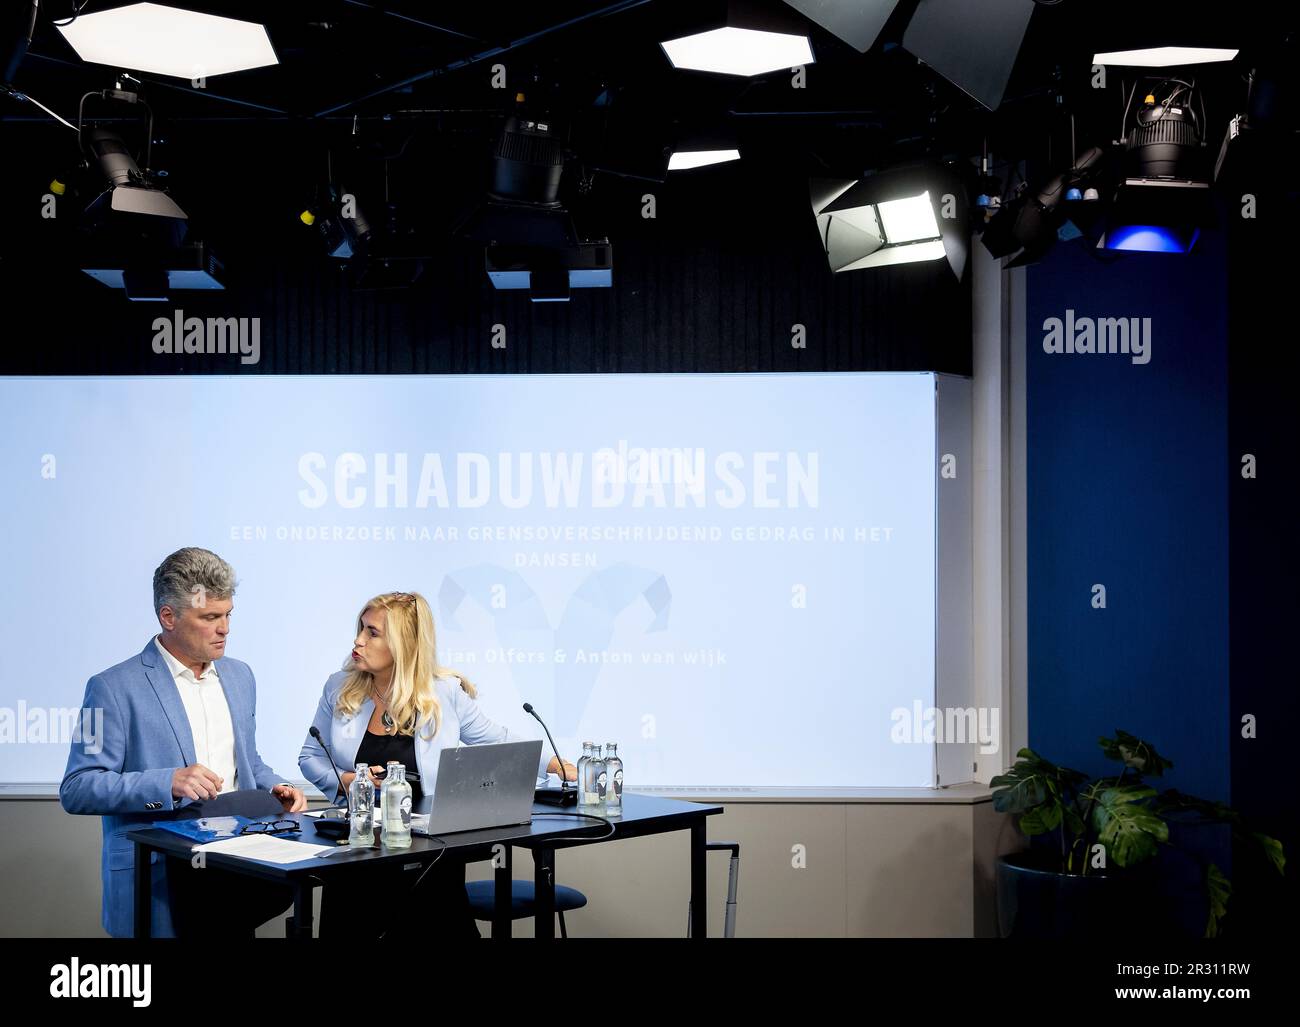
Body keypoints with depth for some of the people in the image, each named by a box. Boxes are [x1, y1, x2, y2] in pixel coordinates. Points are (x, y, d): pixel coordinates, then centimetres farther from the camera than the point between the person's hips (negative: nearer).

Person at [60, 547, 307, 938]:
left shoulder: (239, 675, 16)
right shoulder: (115, 687, -4)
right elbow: (76, 790, -8)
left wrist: (275, 788, 6)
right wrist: (169, 784, -20)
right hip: (161, 872, -6)